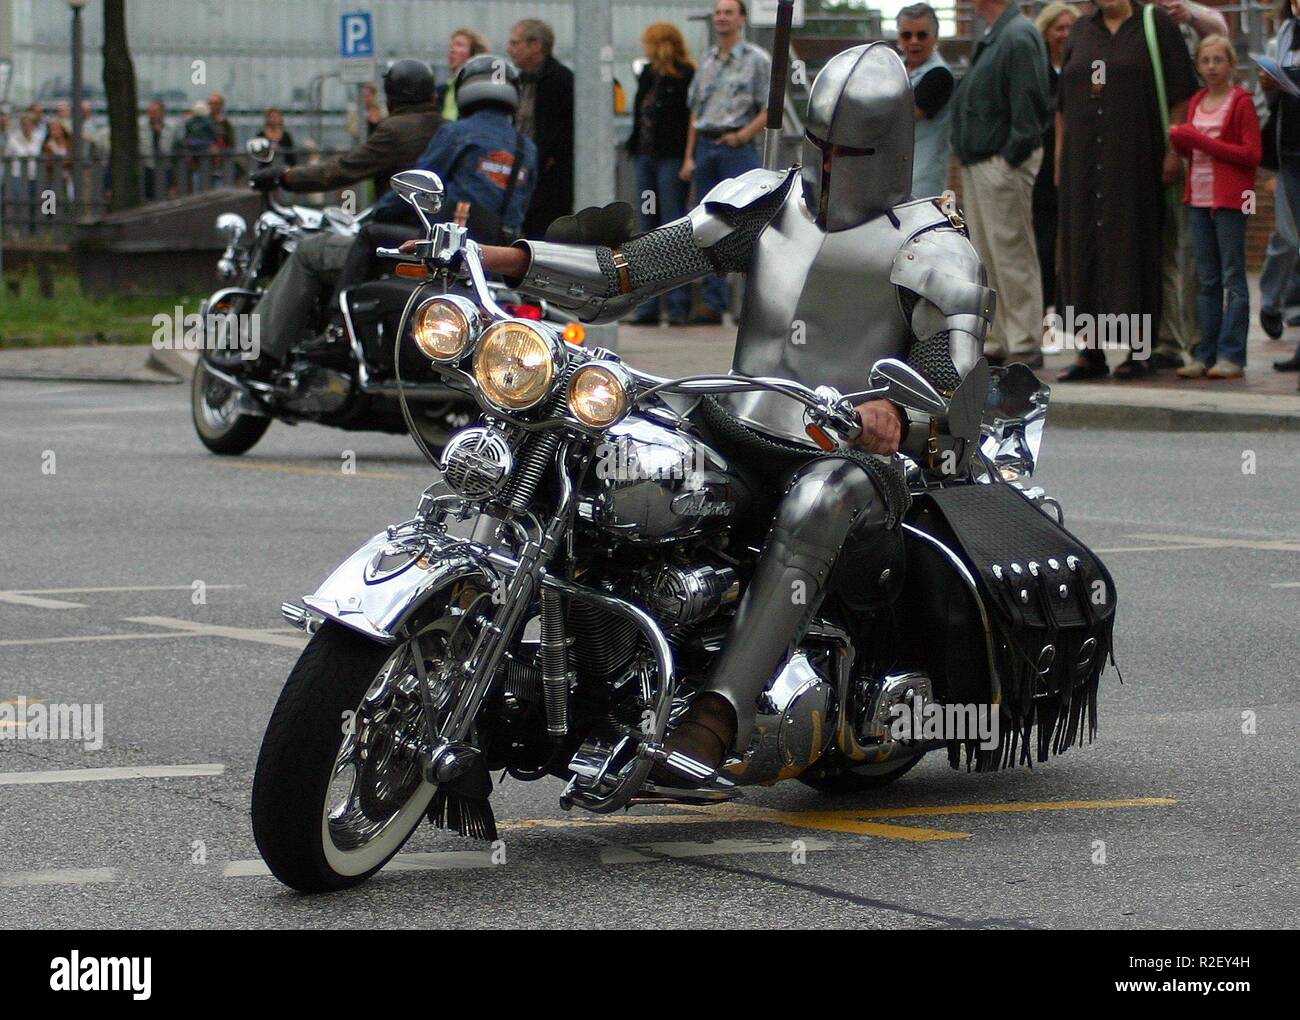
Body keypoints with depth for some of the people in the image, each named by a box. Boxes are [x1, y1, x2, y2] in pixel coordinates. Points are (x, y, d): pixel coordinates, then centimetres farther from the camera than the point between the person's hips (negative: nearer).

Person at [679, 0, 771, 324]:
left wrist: (742, 135, -16)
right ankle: (713, 303, 9)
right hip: (705, 146, 6)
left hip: (737, 148, -6)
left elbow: (771, 109, -5)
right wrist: (689, 156, 11)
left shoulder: (757, 60, -1)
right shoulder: (708, 62, 16)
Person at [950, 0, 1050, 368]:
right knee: (987, 259, 12)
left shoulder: (1018, 38, -14)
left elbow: (1029, 105, -19)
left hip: (1002, 165, -10)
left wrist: (1011, 156, -19)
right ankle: (995, 343, 18)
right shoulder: (994, 38, 16)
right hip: (977, 165, 10)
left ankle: (1025, 347, -2)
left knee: (1012, 255, -6)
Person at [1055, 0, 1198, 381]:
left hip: (1135, 160, -4)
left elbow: (1180, 93, -3)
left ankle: (1137, 349, 3)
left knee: (1133, 246, -3)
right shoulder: (1082, 31, 13)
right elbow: (1064, 103, 17)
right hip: (1085, 161, 4)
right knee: (1084, 249, 2)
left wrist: (1174, 150, -11)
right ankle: (1091, 353, 6)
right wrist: (1060, 156, 11)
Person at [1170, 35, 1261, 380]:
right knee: (1207, 280, 8)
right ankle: (1207, 354, 10)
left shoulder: (1241, 101, -5)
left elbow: (1251, 154, -12)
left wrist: (1200, 141, -14)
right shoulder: (1197, 102, 15)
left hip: (1230, 198, -7)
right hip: (1199, 195, 7)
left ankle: (1231, 355, -7)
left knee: (1233, 277, -5)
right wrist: (1180, 140, -1)